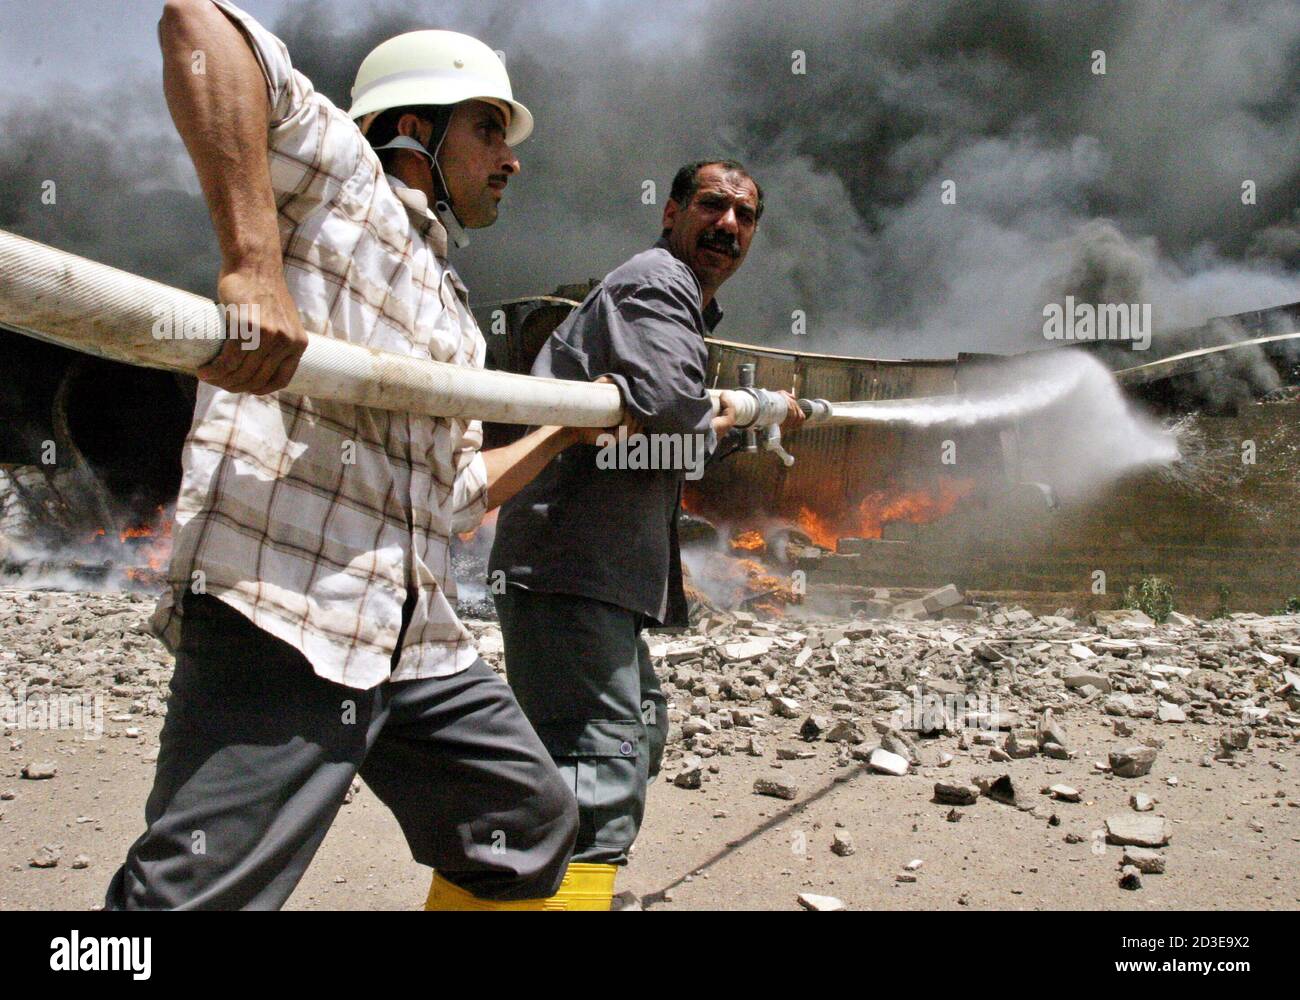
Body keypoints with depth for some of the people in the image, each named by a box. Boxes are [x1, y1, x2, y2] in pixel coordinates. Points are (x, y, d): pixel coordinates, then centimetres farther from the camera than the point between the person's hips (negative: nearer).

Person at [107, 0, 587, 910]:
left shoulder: (456, 317, 25)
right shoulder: (340, 176, 1)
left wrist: (571, 429, 36)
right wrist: (254, 259, -29)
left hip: (421, 646, 9)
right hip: (278, 620, -9)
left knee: (530, 828, 18)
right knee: (196, 894, -11)